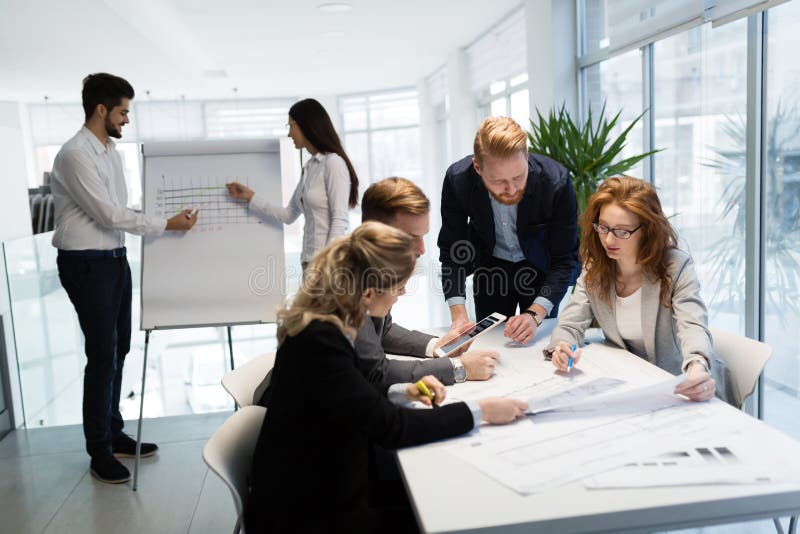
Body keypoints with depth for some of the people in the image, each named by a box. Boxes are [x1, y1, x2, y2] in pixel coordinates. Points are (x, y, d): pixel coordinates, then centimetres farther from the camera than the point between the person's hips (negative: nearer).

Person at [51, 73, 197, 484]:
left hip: (115, 258, 9)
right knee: (103, 355, -3)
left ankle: (114, 433, 28)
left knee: (118, 350, 14)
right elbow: (110, 216, -19)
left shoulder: (111, 151, 10)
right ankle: (99, 451, 11)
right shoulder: (75, 155, -17)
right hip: (87, 264, -9)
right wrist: (166, 225, -14)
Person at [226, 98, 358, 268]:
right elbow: (288, 215, 22)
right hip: (310, 259, 7)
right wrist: (249, 196, 23)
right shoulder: (309, 167, 16)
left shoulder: (333, 163, -8)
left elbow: (340, 221, -15)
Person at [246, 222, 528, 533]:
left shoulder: (321, 322, -2)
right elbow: (389, 426, -27)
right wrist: (480, 411, -20)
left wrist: (403, 392, -2)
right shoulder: (319, 339, -30)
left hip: (321, 484, 8)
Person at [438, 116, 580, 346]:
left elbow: (565, 260, -24)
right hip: (489, 268, 1)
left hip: (541, 268, -1)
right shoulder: (457, 179, -27)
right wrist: (458, 314, -28)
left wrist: (535, 314, -37)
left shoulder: (556, 182, -32)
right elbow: (451, 251, -17)